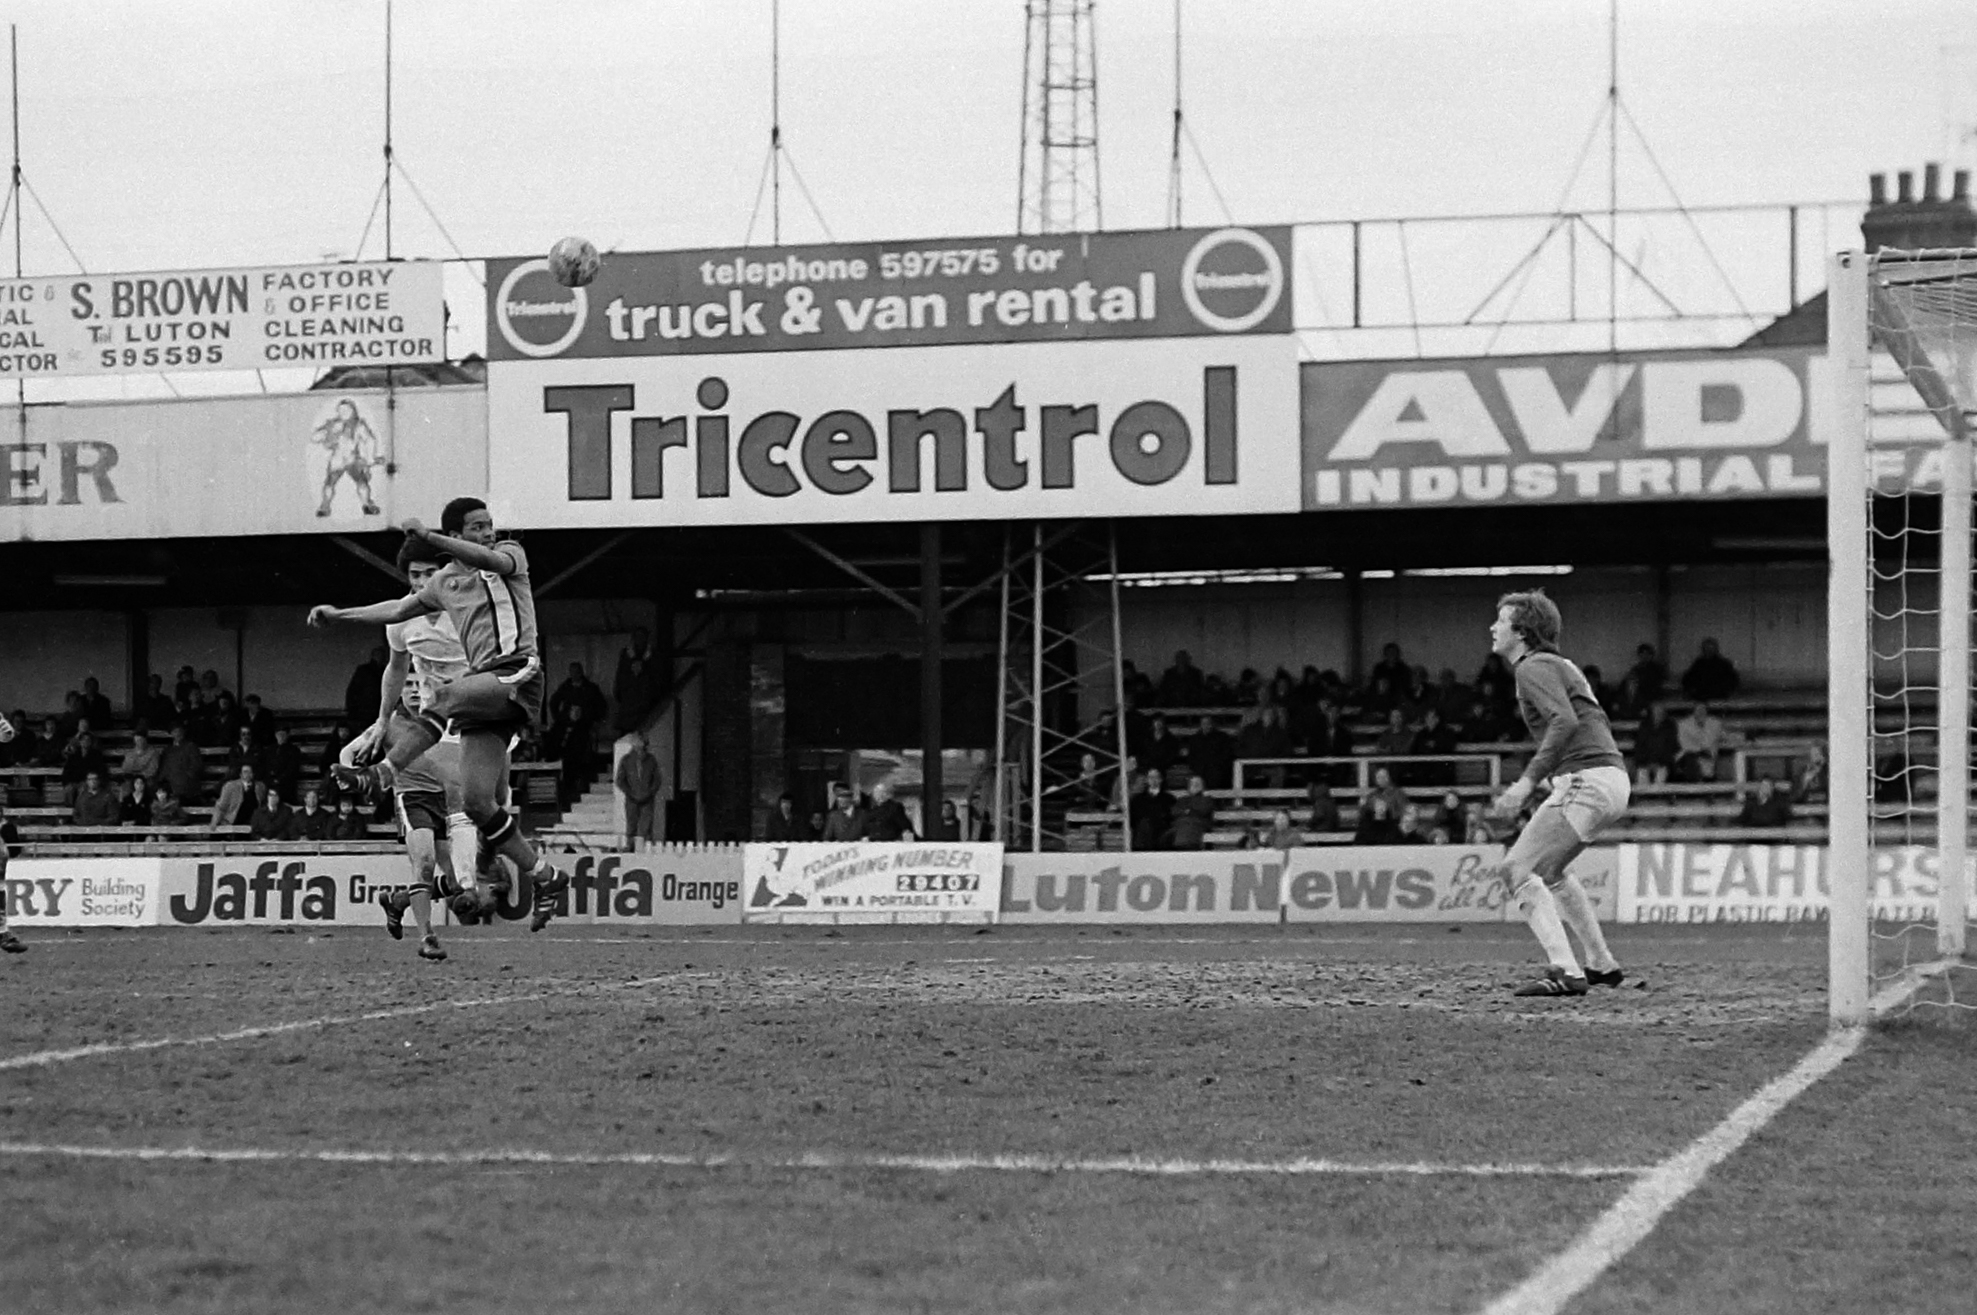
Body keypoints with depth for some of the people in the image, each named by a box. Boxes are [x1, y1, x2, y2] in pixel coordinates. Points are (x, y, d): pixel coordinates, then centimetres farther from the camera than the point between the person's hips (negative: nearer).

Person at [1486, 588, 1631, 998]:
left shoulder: (1535, 668, -8)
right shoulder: (1559, 664, 22)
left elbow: (1565, 721, -24)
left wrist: (1528, 780, -29)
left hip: (1587, 778, -10)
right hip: (1611, 777, 10)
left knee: (1518, 869, -13)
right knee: (1548, 870, 27)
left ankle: (1565, 972, -24)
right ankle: (1602, 965, 30)